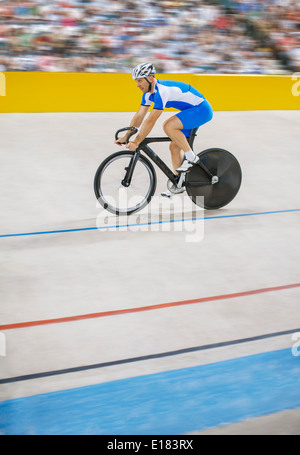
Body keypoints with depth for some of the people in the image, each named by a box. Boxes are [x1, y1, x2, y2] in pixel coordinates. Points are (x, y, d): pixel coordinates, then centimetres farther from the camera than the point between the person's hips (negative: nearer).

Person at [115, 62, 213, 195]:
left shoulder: (162, 91, -29)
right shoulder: (149, 93, 1)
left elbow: (151, 121, -32)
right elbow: (139, 116, 4)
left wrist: (136, 142, -31)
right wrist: (126, 137, -2)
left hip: (202, 109, -10)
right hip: (191, 111, 10)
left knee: (168, 125, -29)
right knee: (174, 146, 4)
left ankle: (190, 156, -14)